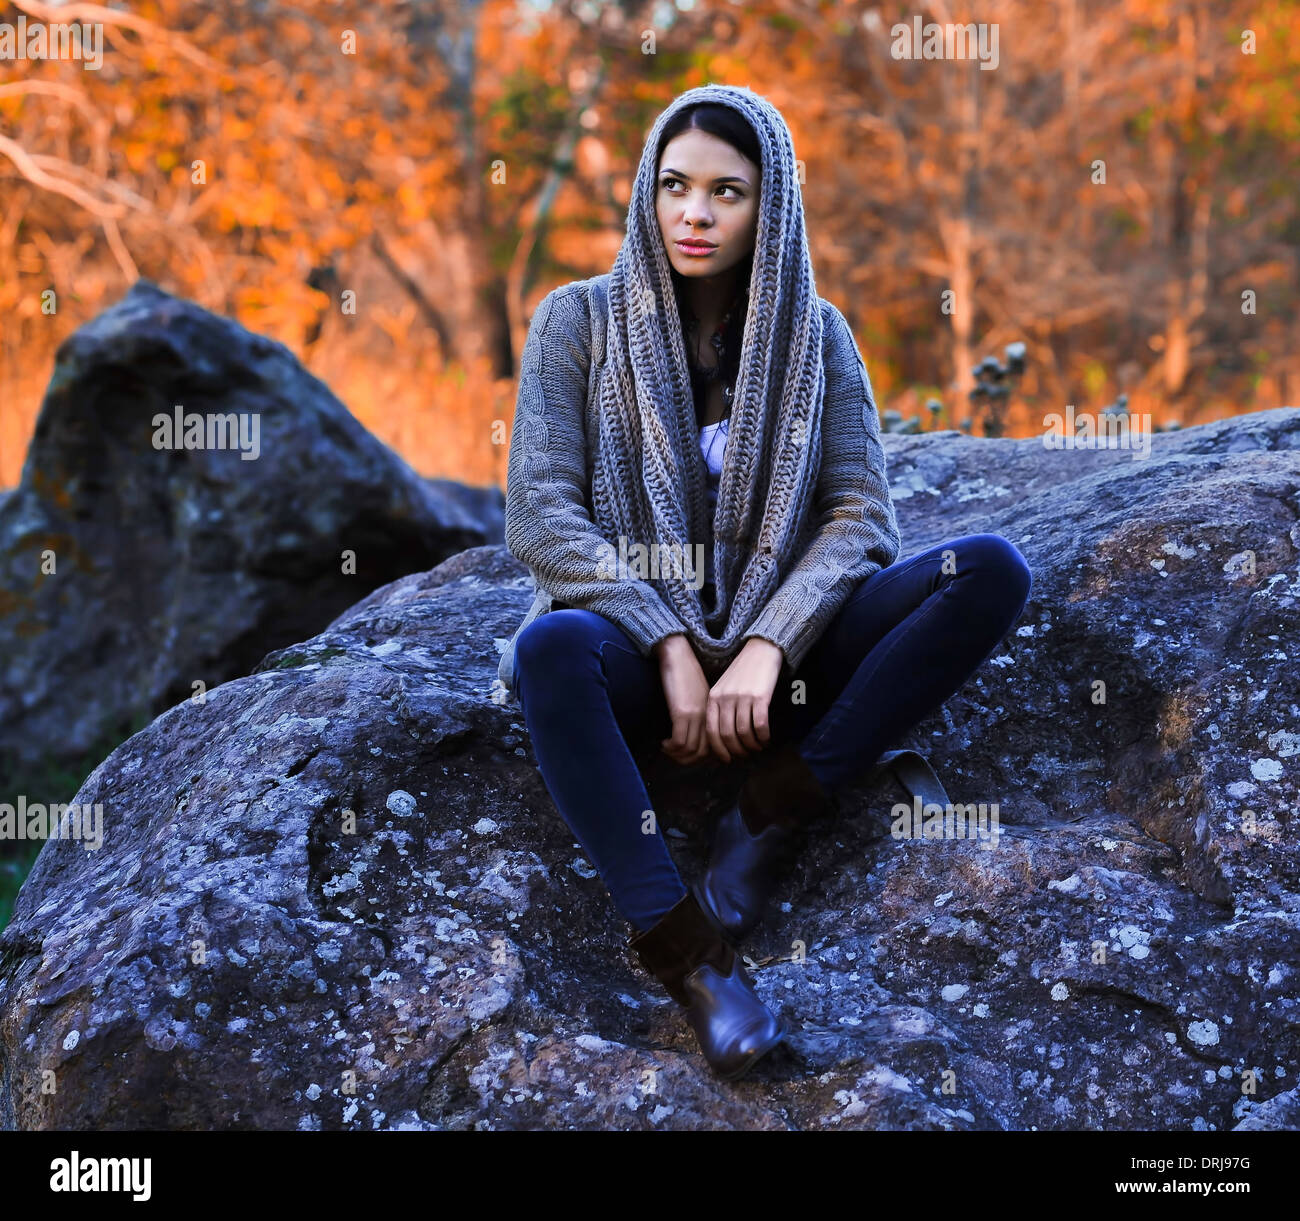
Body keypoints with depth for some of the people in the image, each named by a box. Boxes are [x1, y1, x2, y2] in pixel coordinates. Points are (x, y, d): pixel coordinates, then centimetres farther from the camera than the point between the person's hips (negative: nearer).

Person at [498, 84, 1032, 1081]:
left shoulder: (814, 332, 7)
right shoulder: (582, 320, 2)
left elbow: (863, 514, -1)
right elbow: (538, 514, -7)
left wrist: (767, 647, -18)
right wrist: (672, 650, -19)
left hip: (778, 650, 2)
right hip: (634, 642, -2)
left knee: (991, 571, -20)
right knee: (550, 647, -39)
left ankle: (775, 811, -22)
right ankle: (688, 957, -38)